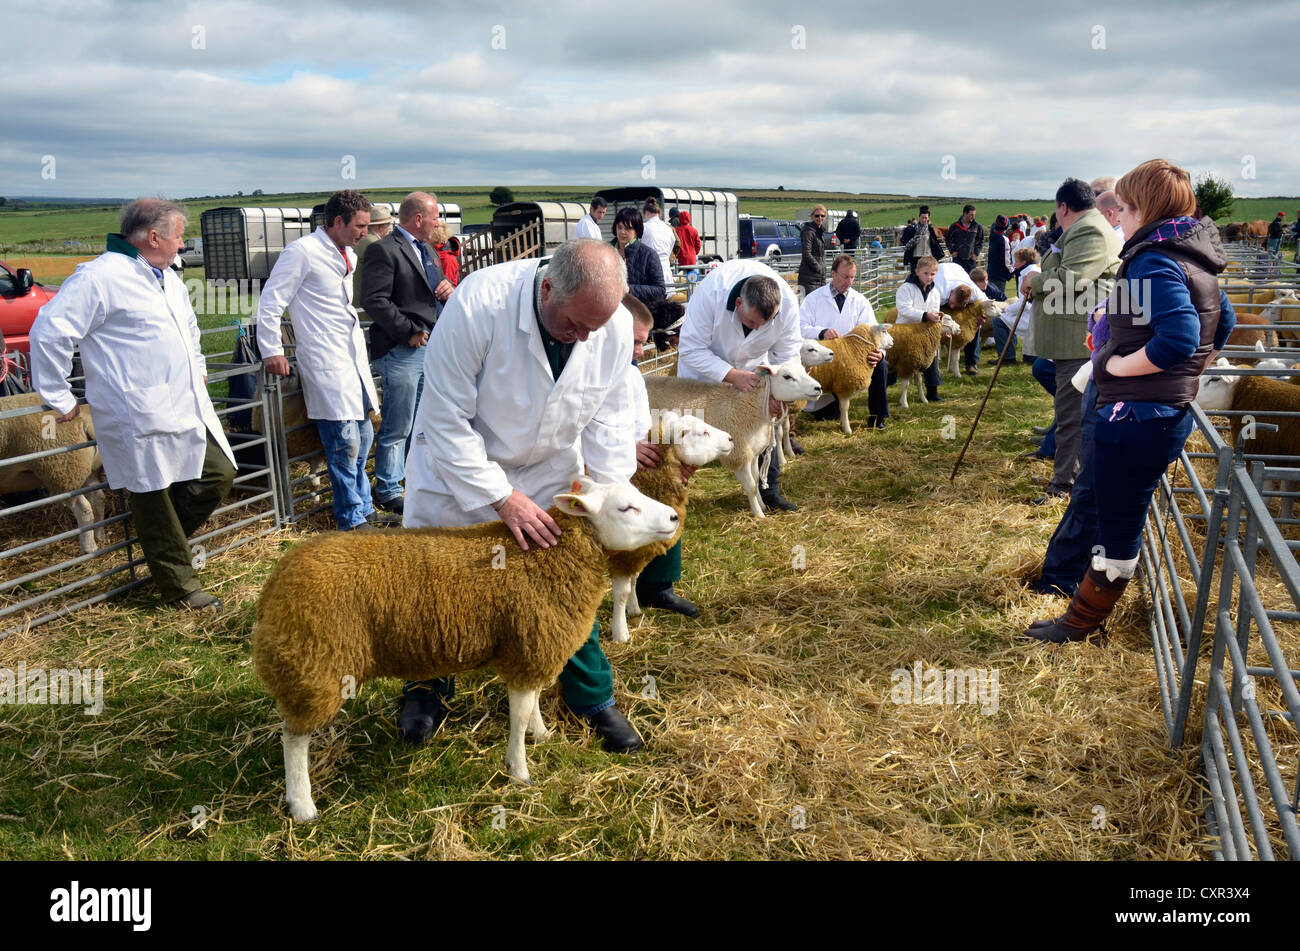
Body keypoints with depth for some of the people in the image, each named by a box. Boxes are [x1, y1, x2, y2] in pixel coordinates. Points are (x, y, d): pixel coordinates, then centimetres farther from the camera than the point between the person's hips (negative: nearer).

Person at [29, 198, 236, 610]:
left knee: (219, 474, 9)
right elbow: (49, 332, -15)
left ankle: (165, 542, 28)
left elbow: (188, 325, 36)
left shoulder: (167, 278, 15)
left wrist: (197, 367, 28)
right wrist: (60, 399, -11)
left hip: (189, 409, 9)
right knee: (153, 504, 3)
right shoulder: (100, 277, -14)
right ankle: (180, 586, 16)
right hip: (142, 421, -9)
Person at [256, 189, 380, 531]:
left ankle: (364, 509, 27)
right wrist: (272, 351, -10)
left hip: (354, 359, 9)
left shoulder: (348, 255, 16)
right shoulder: (303, 252, -11)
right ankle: (352, 521, 3)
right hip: (326, 364, -9)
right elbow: (271, 302, -11)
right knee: (345, 443, -9)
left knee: (363, 437, 14)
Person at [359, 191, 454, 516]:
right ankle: (388, 493, 9)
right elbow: (374, 300, -19)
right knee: (397, 428, -2)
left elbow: (437, 291, 29)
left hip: (432, 349, 9)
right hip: (402, 353, -9)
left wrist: (448, 289, 5)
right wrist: (409, 332, -18)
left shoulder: (428, 251, 19)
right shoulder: (384, 250, -11)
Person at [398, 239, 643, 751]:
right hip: (458, 462, -3)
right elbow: (447, 420, -28)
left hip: (549, 469, 3)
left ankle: (593, 696, 26)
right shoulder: (479, 303, -34)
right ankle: (428, 689, 36)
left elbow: (607, 415, -4)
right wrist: (502, 498, -30)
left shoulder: (615, 324, -19)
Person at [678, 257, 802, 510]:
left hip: (752, 362, 3)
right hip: (705, 361, -3)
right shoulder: (710, 292, -41)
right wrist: (732, 375, -43)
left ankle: (769, 489, 8)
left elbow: (787, 355, -17)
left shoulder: (788, 303, -30)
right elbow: (691, 349, -35)